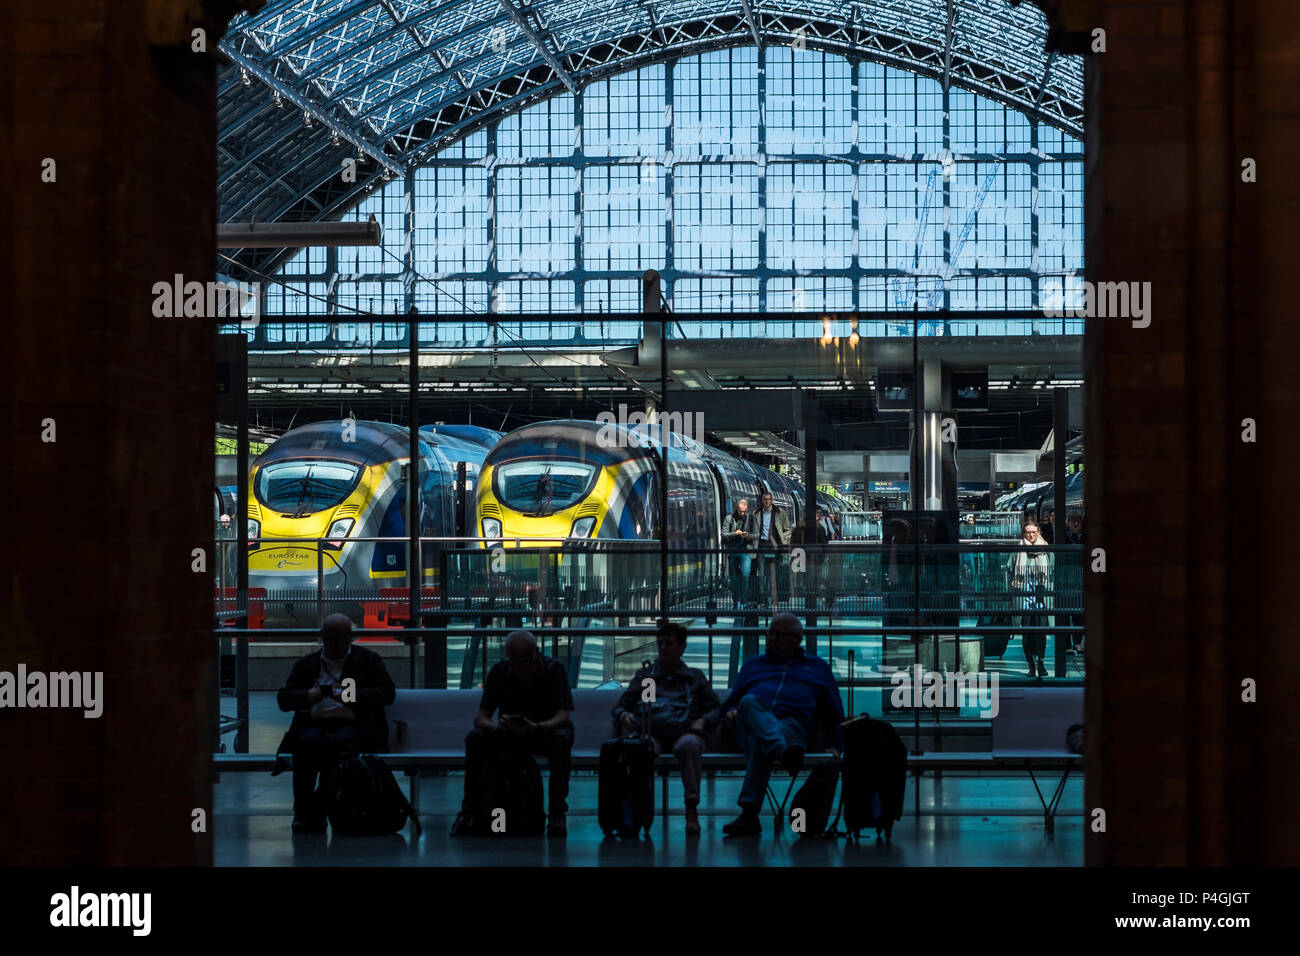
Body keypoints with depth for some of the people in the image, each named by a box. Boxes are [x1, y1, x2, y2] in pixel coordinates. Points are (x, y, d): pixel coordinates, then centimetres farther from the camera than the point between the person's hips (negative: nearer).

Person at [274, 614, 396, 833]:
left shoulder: (368, 660, 17)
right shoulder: (305, 664, 22)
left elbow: (388, 692, 5)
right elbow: (283, 699, 14)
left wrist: (354, 696, -12)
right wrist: (306, 696, -9)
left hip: (353, 724, -2)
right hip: (314, 723, 2)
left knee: (337, 743, -38)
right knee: (308, 743, -35)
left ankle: (319, 811, -32)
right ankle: (301, 811, -32)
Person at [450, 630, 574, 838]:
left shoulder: (554, 670, -16)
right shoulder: (499, 673, -10)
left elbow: (562, 717, -24)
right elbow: (480, 717, -14)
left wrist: (536, 728, -46)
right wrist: (496, 727, -39)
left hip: (544, 732, -2)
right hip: (508, 734, 2)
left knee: (561, 739, -37)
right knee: (475, 738, -25)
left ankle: (557, 813, -33)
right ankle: (468, 811, -20)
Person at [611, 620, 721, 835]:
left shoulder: (695, 676, 28)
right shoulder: (644, 675, 29)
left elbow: (715, 708, 21)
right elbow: (620, 707, 23)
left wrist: (703, 721, -1)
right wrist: (624, 716, -2)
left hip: (684, 731, 0)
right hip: (651, 733, 0)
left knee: (688, 745, -39)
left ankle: (692, 809, -41)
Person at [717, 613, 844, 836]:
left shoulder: (818, 667, 31)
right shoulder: (753, 665, 36)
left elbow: (834, 714, 26)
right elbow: (732, 701, 34)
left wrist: (834, 746, 10)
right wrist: (731, 712, 9)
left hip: (792, 723, -2)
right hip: (750, 727, 2)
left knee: (759, 742, -39)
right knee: (749, 702, -36)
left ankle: (749, 815, -50)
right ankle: (783, 752, -63)